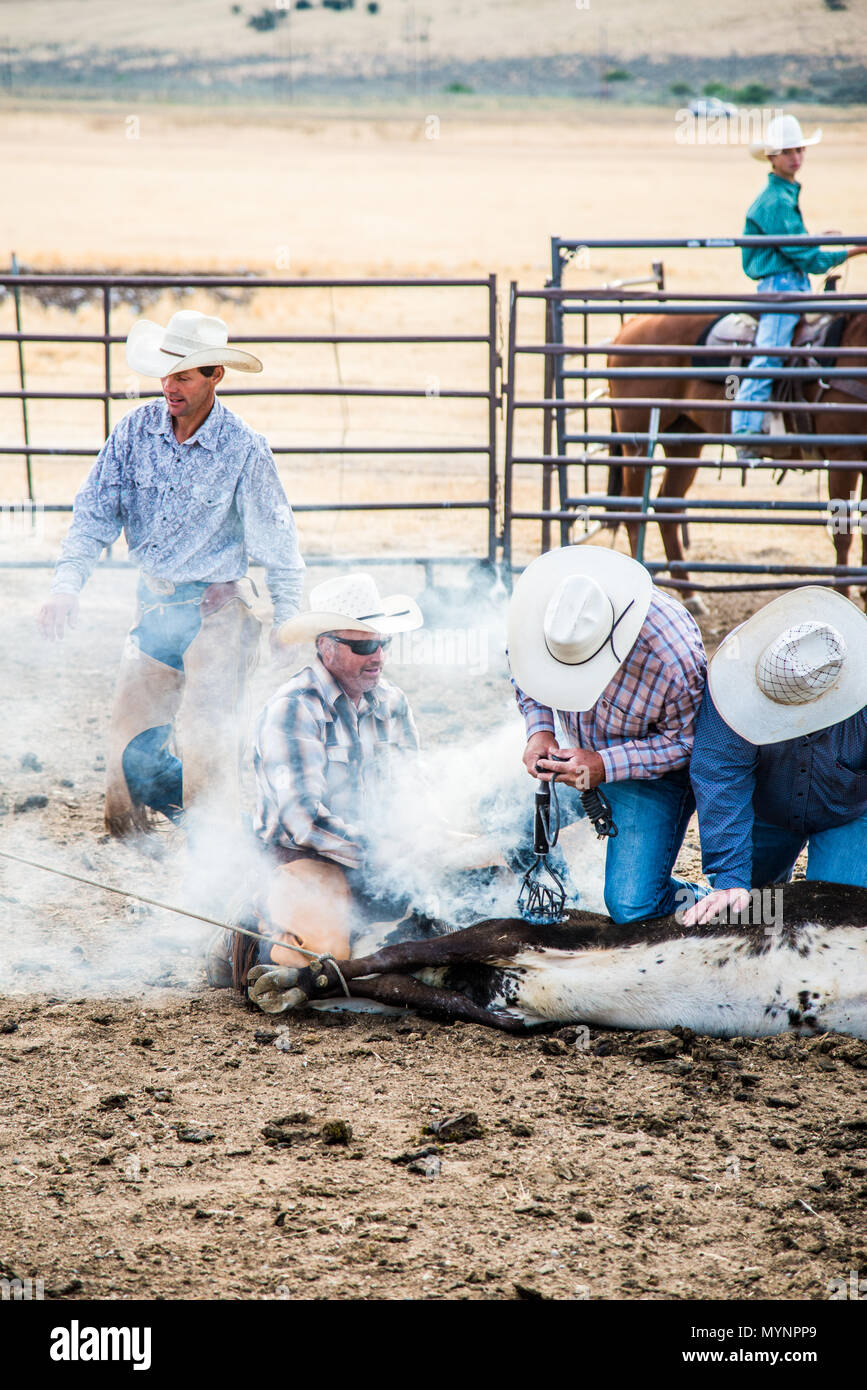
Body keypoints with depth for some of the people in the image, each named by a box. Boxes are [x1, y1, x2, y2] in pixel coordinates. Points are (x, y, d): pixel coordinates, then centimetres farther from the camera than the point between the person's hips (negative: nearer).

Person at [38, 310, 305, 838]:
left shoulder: (245, 451, -13)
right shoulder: (136, 430, -2)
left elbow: (279, 547, -6)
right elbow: (97, 513, 0)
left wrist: (287, 626, -5)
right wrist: (68, 582, -13)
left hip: (216, 612, -5)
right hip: (154, 608, 5)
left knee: (208, 751, -14)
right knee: (129, 751, 7)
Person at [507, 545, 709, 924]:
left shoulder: (676, 657, -39)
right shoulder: (538, 594, -25)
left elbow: (685, 740, -21)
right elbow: (521, 659, -2)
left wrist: (606, 766, -32)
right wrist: (538, 729, -17)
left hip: (655, 772, -6)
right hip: (580, 754, 6)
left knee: (631, 908, -17)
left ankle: (695, 901, 16)